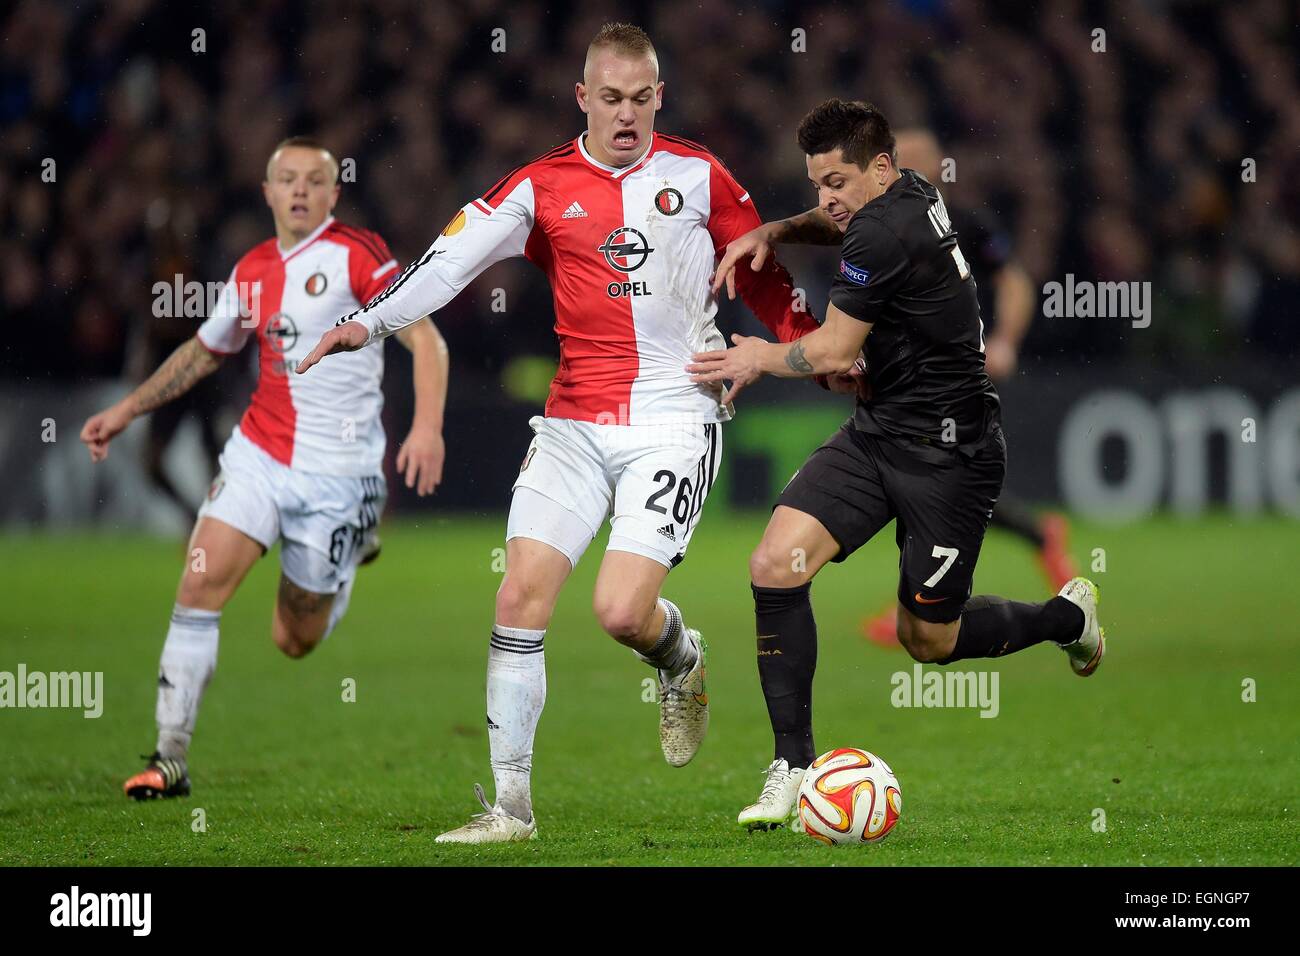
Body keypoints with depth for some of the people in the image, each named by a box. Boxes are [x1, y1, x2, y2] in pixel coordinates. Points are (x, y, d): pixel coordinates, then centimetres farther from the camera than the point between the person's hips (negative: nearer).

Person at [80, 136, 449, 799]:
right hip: (257, 455, 4)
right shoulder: (253, 271, 9)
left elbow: (426, 339, -13)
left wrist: (427, 426, -27)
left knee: (293, 640, 5)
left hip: (337, 472, -4)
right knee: (201, 584, -15)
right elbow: (202, 352, 26)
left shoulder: (357, 254, -8)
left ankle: (353, 550, 38)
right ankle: (170, 757, -8)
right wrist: (126, 411, 22)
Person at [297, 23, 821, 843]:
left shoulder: (700, 176, 3)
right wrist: (368, 323, -17)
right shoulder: (542, 185, 4)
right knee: (521, 594, -8)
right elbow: (455, 257, -5)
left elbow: (764, 278, 13)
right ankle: (511, 805, 1)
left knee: (621, 612, -17)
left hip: (674, 421, -2)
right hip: (574, 426, 2)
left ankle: (683, 660, 21)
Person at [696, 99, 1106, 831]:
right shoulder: (910, 194, 4)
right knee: (776, 563, -11)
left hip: (947, 453, -9)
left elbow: (832, 353, -16)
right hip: (879, 432, 9)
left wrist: (761, 359, 3)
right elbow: (836, 224, 30)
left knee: (930, 641, 6)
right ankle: (794, 767, -6)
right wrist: (773, 233, 10)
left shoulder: (885, 233, -23)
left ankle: (1068, 616, 34)